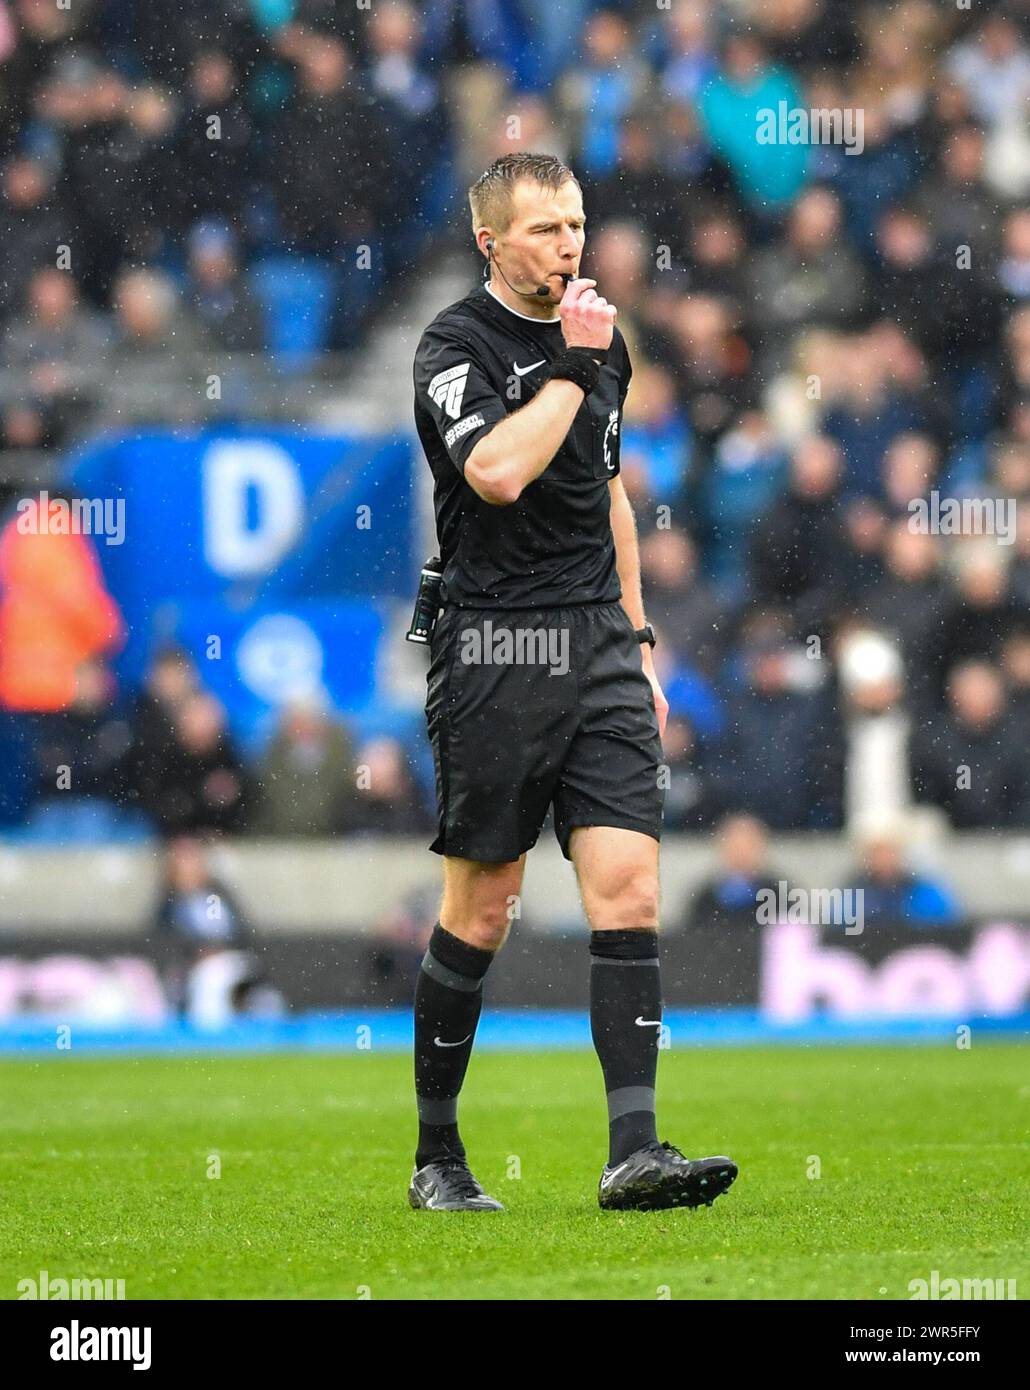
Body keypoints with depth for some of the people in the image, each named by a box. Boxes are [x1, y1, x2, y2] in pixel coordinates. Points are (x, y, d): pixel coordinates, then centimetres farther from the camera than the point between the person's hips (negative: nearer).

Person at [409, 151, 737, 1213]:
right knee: (480, 913, 2)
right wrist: (571, 366, -17)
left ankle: (634, 1153, -14)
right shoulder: (455, 346, -8)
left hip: (597, 643, 5)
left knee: (628, 888, -9)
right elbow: (498, 471, -26)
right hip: (495, 649, -5)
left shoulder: (602, 341, 13)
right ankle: (437, 1156, 16)